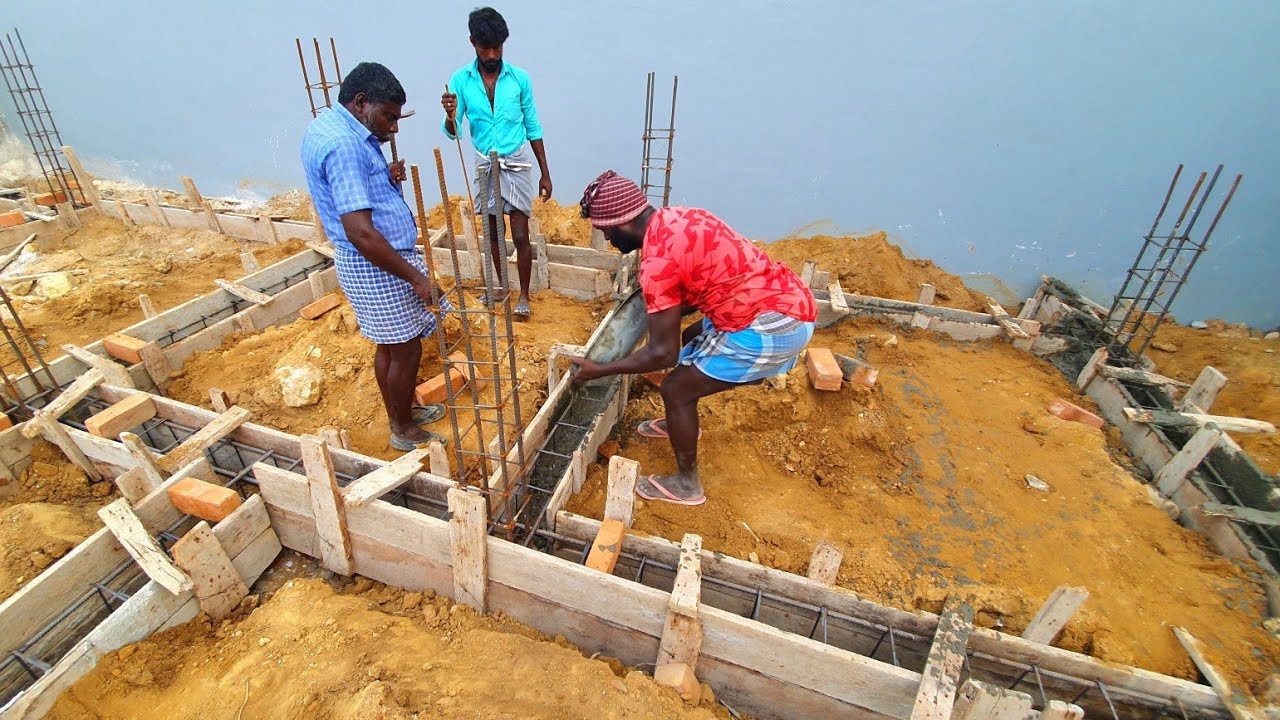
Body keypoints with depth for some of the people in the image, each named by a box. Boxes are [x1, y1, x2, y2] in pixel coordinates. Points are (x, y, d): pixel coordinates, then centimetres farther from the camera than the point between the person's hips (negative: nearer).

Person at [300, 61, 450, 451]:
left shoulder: (328, 123, 10)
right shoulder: (344, 145, -23)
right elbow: (360, 233, -29)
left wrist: (385, 176, 6)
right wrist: (416, 277, -23)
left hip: (367, 260, 10)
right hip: (375, 264, -10)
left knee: (390, 345, 21)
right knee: (406, 349, 4)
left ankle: (401, 412, 39)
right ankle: (404, 430, 22)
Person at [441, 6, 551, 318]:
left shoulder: (519, 78, -5)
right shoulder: (460, 79, -4)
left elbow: (533, 127, 1)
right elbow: (453, 133, -7)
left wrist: (545, 173, 0)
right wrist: (450, 116, -31)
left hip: (516, 164, -2)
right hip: (484, 166, 2)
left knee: (520, 236, -5)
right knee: (493, 233, 13)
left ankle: (524, 294, 11)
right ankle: (503, 287, 31)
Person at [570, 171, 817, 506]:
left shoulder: (657, 260, -19)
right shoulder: (676, 218, 9)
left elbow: (662, 353, -15)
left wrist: (598, 370, -4)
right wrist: (661, 308, 26)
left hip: (772, 325, -10)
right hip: (787, 299, 10)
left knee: (675, 390, 0)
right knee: (691, 340, 29)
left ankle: (687, 484, 20)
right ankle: (682, 424, 48)